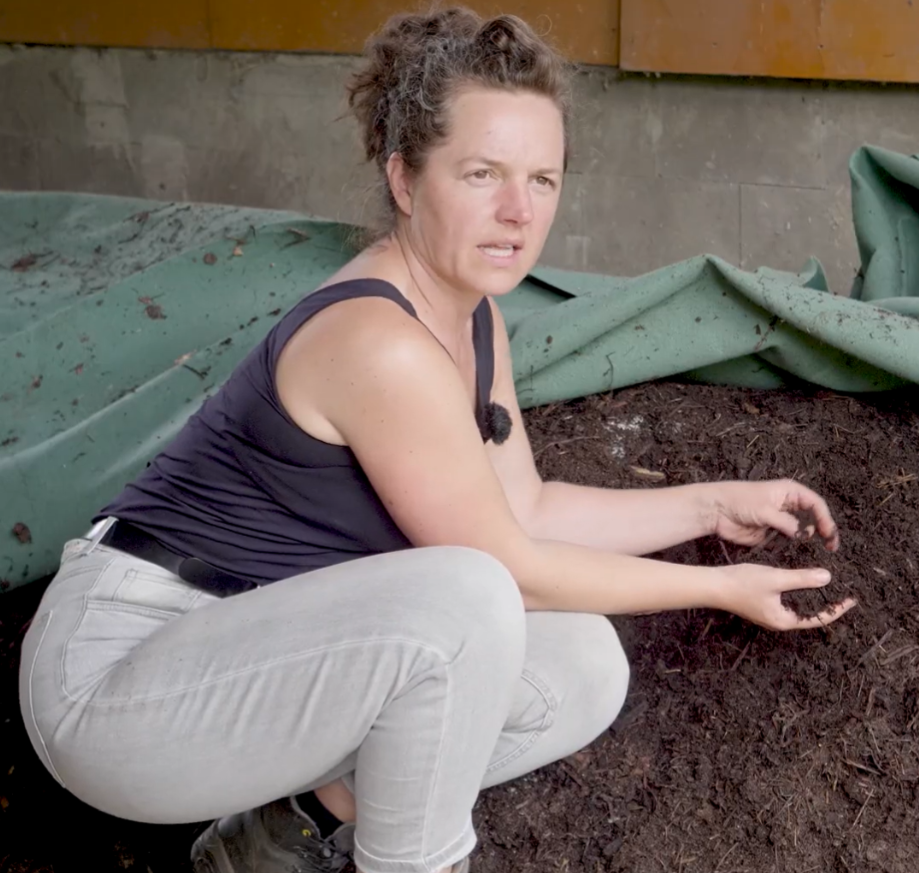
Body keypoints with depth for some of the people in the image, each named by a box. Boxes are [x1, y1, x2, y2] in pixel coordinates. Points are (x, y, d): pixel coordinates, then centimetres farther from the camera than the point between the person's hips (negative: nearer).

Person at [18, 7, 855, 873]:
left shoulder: (471, 313, 3)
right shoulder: (381, 344, -26)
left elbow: (525, 510, 10)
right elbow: (507, 565, -18)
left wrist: (712, 506, 7)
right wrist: (720, 587, -8)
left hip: (262, 653, 9)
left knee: (582, 672, 0)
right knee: (465, 602, -31)